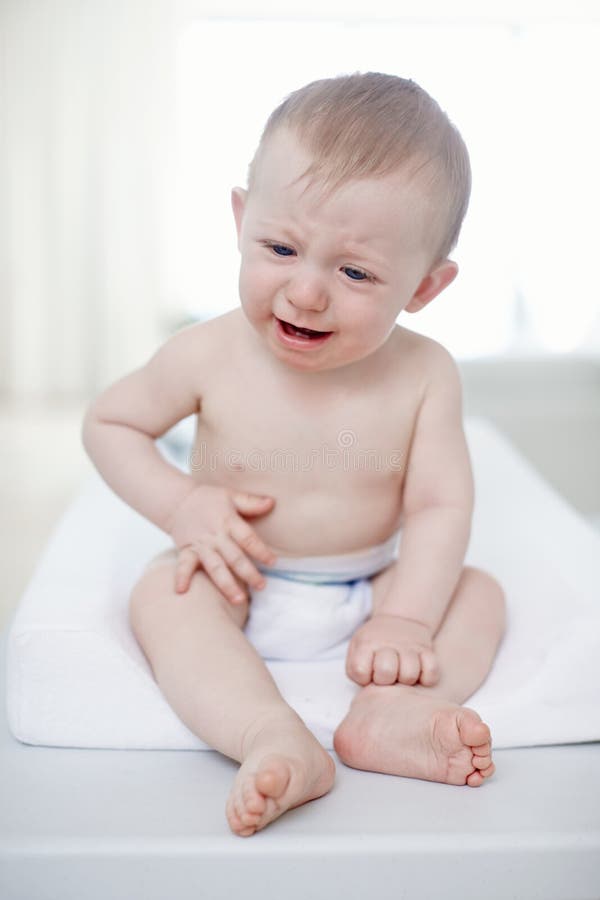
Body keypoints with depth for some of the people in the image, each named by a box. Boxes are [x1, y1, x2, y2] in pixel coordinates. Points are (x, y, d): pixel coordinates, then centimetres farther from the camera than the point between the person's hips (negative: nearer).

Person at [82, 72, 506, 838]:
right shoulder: (208, 357, -16)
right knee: (163, 592, -29)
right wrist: (182, 505, -17)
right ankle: (276, 741, -46)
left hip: (369, 588, 2)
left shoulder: (423, 374, -16)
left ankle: (389, 713, -38)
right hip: (240, 585, -1)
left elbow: (442, 505, -15)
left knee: (479, 590, -14)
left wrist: (405, 618, -28)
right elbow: (107, 422, -2)